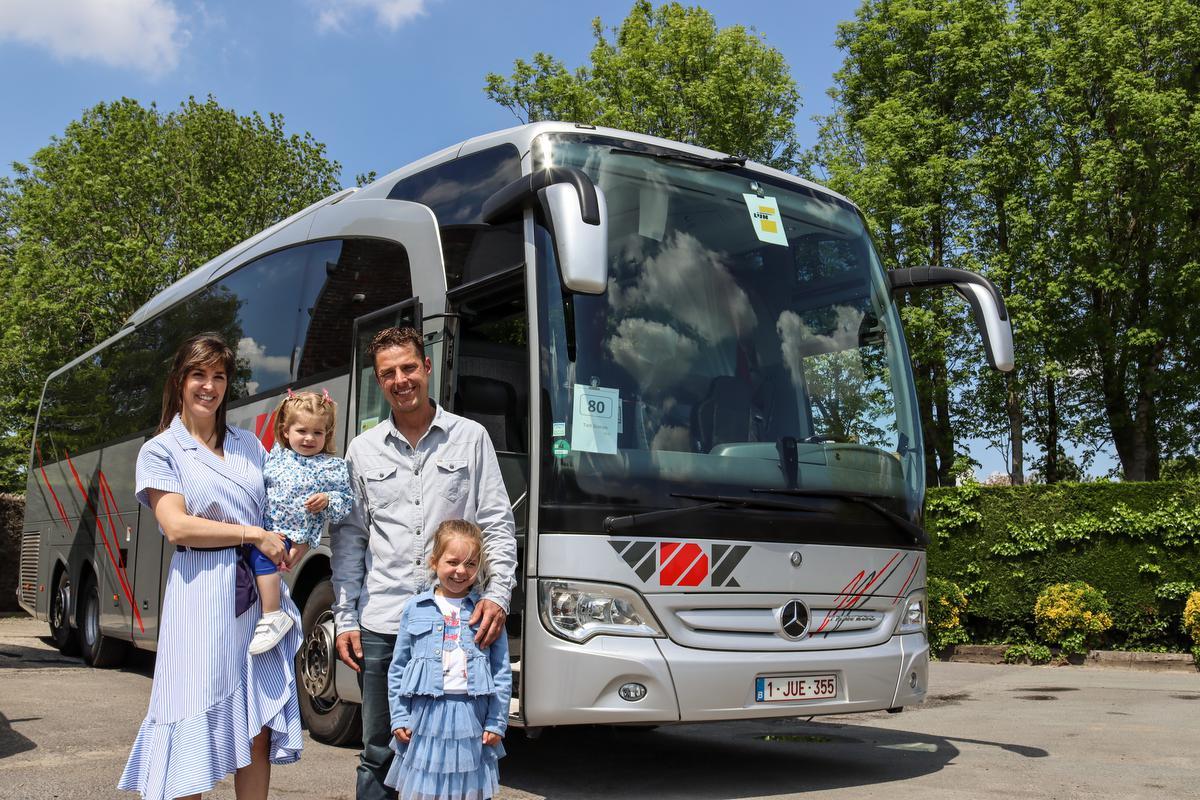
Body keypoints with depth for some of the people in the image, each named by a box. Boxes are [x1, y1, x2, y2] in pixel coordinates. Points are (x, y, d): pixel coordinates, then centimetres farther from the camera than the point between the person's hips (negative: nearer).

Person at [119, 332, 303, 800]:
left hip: (260, 589, 4)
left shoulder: (248, 444, 16)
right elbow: (177, 526, -10)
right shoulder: (160, 452, 3)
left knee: (259, 729, 5)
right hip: (203, 592, -4)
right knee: (196, 729, -1)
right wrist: (253, 534, -11)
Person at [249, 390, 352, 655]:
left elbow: (345, 503, 1)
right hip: (266, 525, 6)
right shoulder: (275, 456, 12)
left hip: (296, 533, -6)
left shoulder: (333, 467, 1)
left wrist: (327, 500, -18)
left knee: (261, 555, -27)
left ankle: (273, 616, -24)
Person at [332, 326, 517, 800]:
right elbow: (349, 539, 11)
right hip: (381, 625, 2)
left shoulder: (470, 437, 4)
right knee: (379, 752, 9)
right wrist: (345, 619, 5)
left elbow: (498, 524, 2)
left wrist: (497, 593, -11)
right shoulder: (363, 450, 9)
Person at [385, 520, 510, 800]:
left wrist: (496, 723, -2)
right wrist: (399, 719, 2)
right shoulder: (415, 608, 4)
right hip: (425, 714, 0)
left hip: (472, 716, 0)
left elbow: (502, 672, 3)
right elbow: (397, 669, 8)